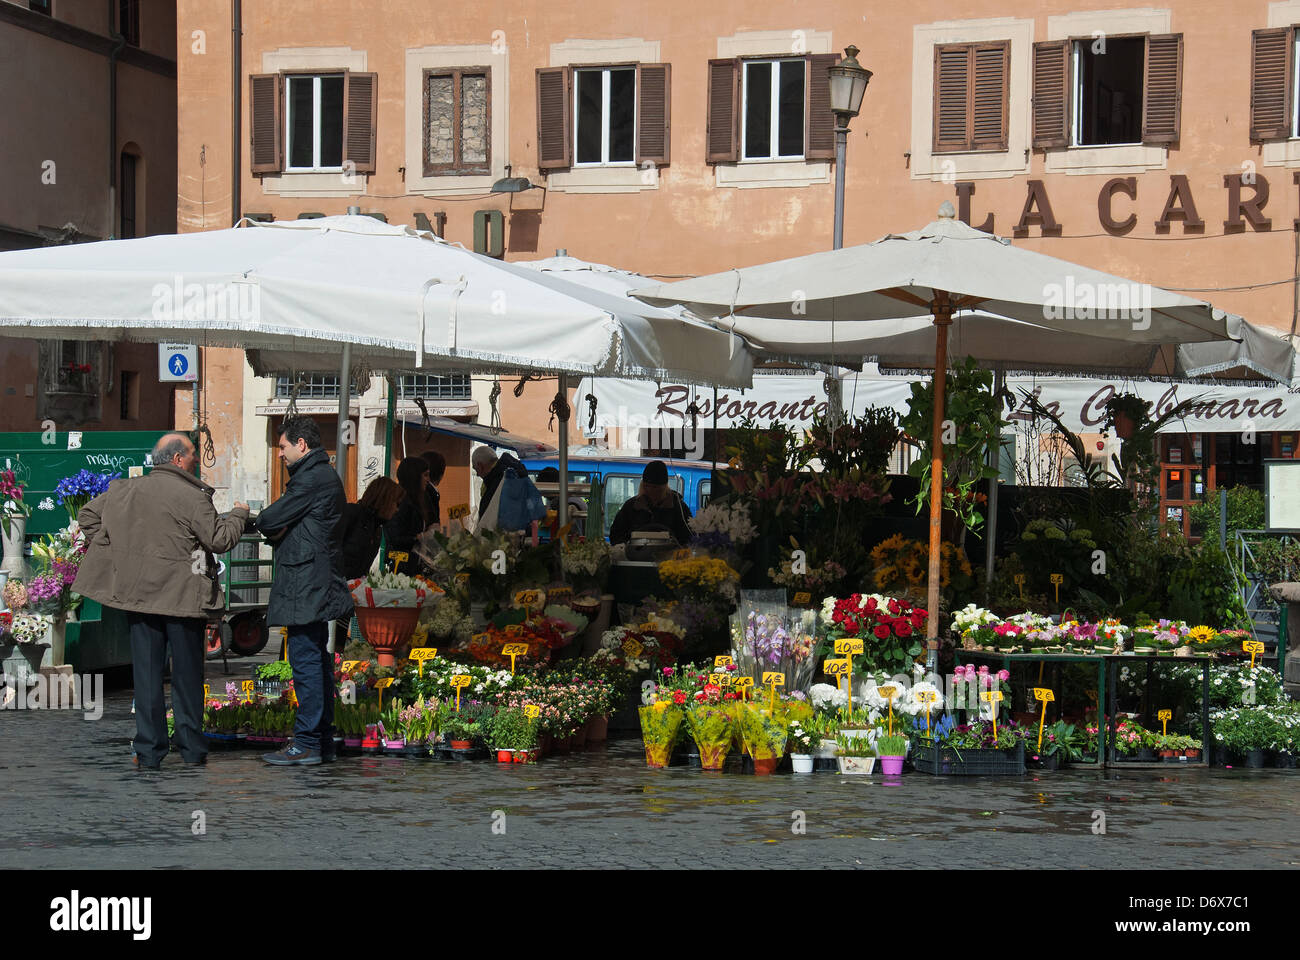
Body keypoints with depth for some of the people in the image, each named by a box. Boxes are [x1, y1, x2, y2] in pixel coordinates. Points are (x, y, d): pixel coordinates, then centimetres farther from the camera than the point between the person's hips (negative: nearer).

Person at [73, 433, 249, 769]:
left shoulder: (126, 490, 6)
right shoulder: (191, 496, -12)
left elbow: (87, 515, 15)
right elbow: (220, 539, -10)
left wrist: (113, 551, 16)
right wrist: (238, 515, 8)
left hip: (138, 592, 4)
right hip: (182, 596, -4)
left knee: (146, 672, 7)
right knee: (187, 672, 7)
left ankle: (149, 751, 6)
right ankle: (191, 748, 13)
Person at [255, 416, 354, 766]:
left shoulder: (310, 479, -15)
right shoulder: (326, 476, 19)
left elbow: (268, 521, -13)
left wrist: (263, 521, 9)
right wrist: (280, 531, -2)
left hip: (305, 586, -11)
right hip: (318, 585, 11)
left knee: (305, 661, -9)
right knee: (318, 660, 12)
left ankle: (307, 743, -8)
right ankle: (323, 741, 15)